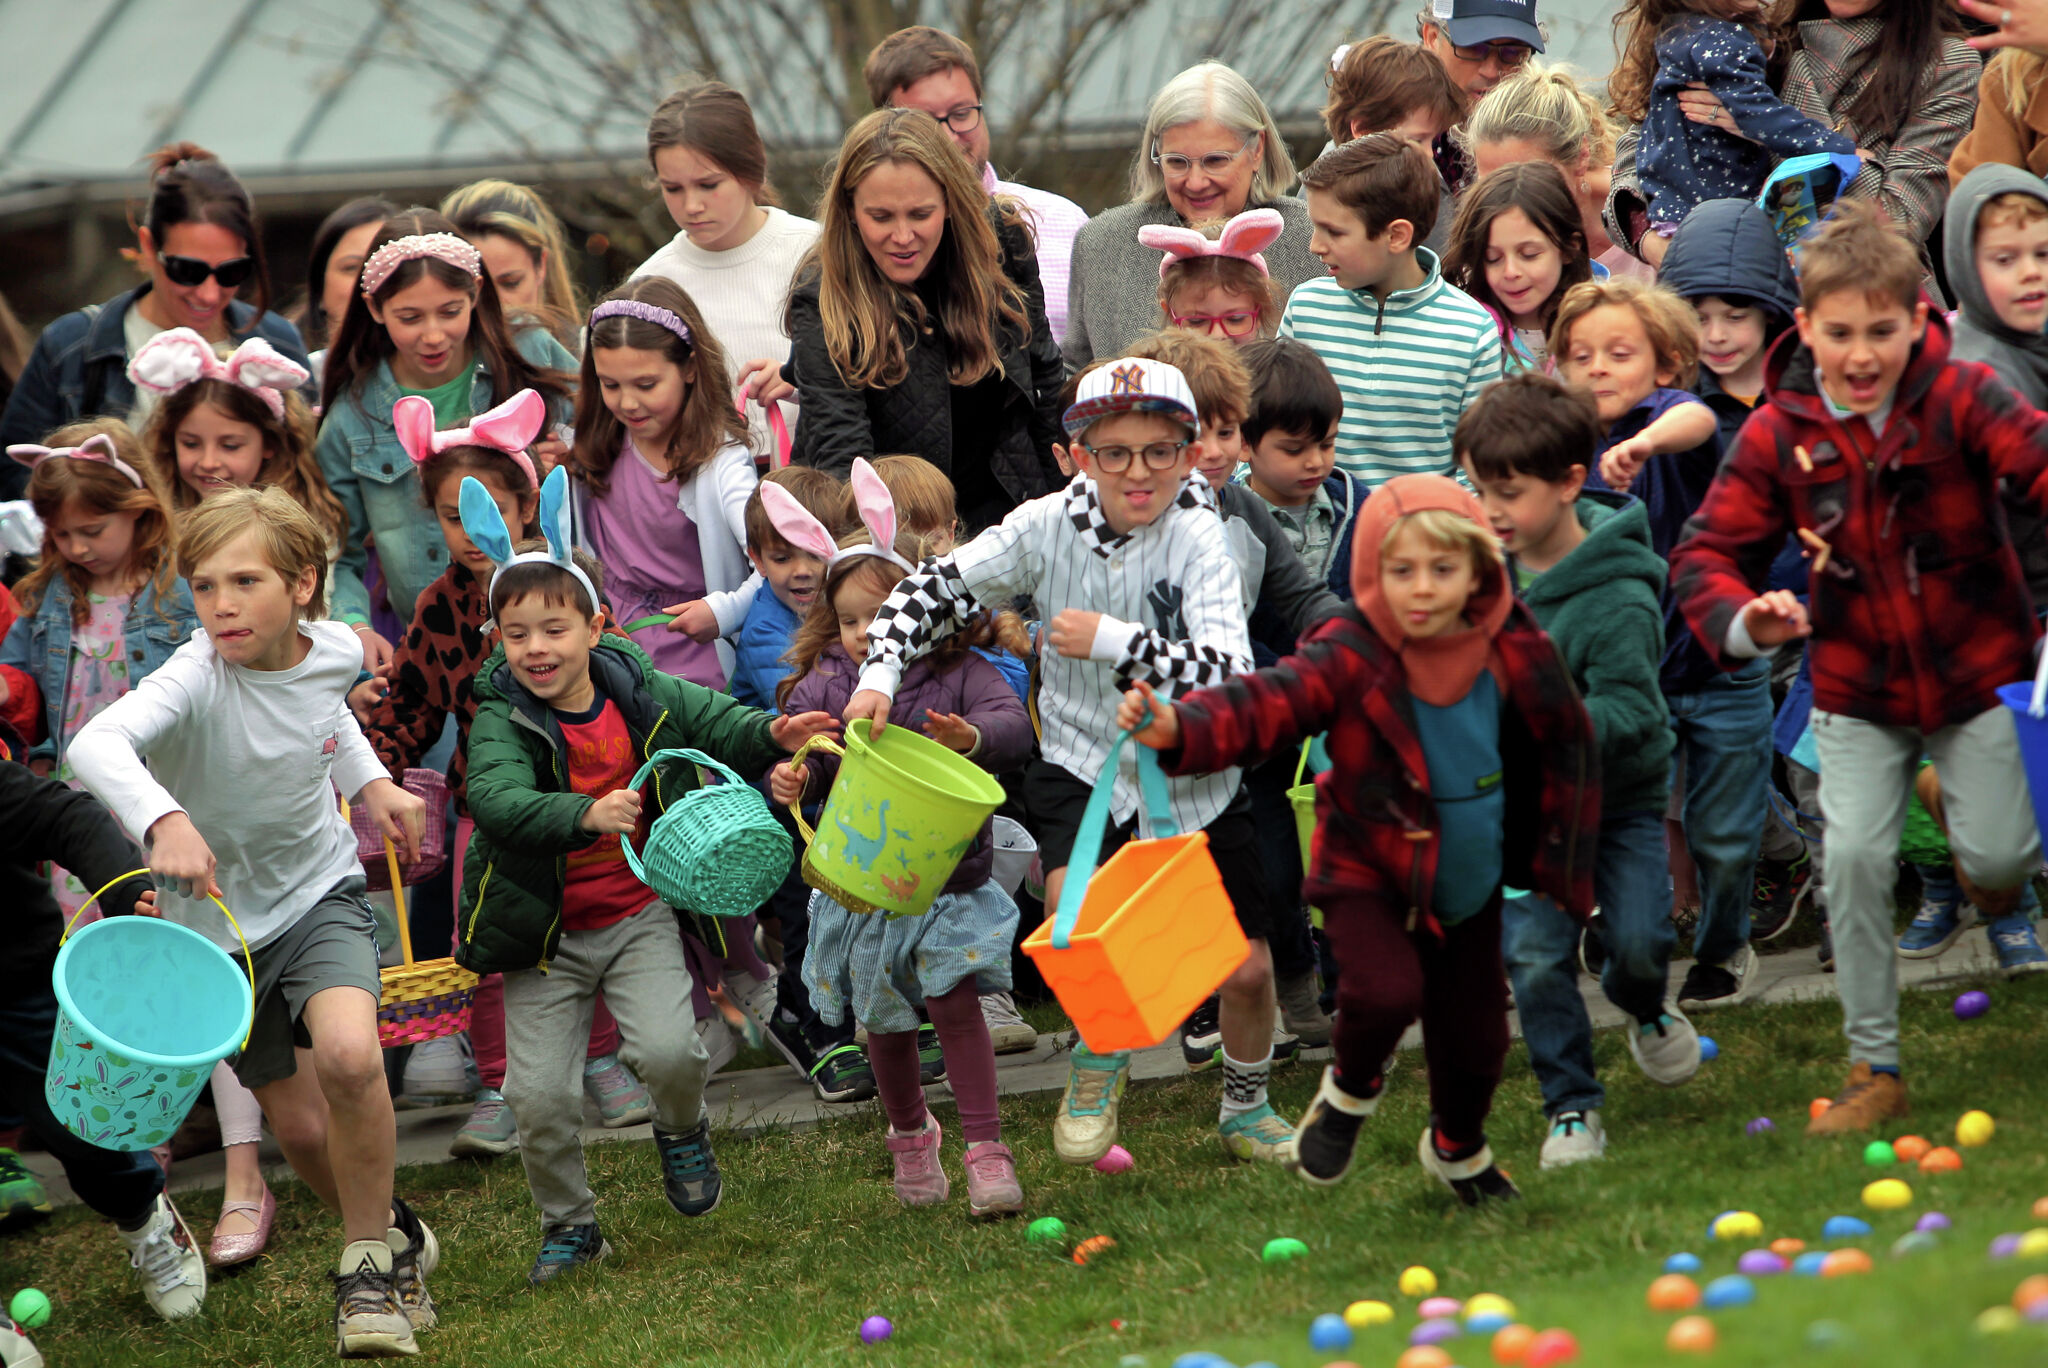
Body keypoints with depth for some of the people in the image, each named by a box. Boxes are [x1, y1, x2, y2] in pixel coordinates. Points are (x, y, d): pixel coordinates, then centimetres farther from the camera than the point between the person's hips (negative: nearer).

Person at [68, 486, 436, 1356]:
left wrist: (369, 780, 5)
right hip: (217, 918, -1)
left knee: (348, 1057, -27)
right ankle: (396, 1234, 37)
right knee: (298, 1125, 6)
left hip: (320, 893, 1)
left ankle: (372, 1263, -6)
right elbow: (95, 745, -49)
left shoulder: (334, 651, -11)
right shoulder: (197, 679, -27)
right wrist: (164, 820, -65)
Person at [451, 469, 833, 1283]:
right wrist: (584, 815, -50)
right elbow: (497, 800, -33)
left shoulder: (644, 695, -5)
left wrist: (771, 737, -17)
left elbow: (722, 726, 7)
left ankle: (682, 1133, 16)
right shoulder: (502, 721, -14)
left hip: (639, 917, 1)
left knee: (668, 1051, -20)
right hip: (545, 932, -1)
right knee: (538, 1094, -5)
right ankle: (569, 1224, 19)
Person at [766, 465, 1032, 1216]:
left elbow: (1015, 725, -24)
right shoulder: (824, 684, -3)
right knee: (883, 1022, 15)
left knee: (955, 1003, -11)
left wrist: (972, 737, -46)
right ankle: (910, 1137, 38)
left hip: (948, 879, -3)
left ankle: (986, 1151, -4)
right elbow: (793, 750, -8)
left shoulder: (958, 676, -9)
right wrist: (787, 779, -33)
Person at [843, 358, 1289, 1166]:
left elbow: (1229, 677, -30)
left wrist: (1111, 640, -34)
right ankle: (1099, 1064, 2)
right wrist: (880, 675, -16)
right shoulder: (1051, 525, -12)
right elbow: (938, 587, -3)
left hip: (1192, 773, 0)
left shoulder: (1198, 540, -19)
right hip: (1083, 760, 1)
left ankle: (1246, 1109, 37)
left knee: (1246, 969, 5)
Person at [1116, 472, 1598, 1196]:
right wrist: (1180, 728, -53)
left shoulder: (1515, 655, -12)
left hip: (1470, 882, 4)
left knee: (1475, 1033, 13)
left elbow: (1565, 754, 3)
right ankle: (1351, 1089, 8)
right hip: (1369, 873, -4)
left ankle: (1458, 1150, 46)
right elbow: (1265, 704, -33)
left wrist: (1563, 866, 9)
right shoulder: (1349, 660, -22)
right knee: (1386, 989, -28)